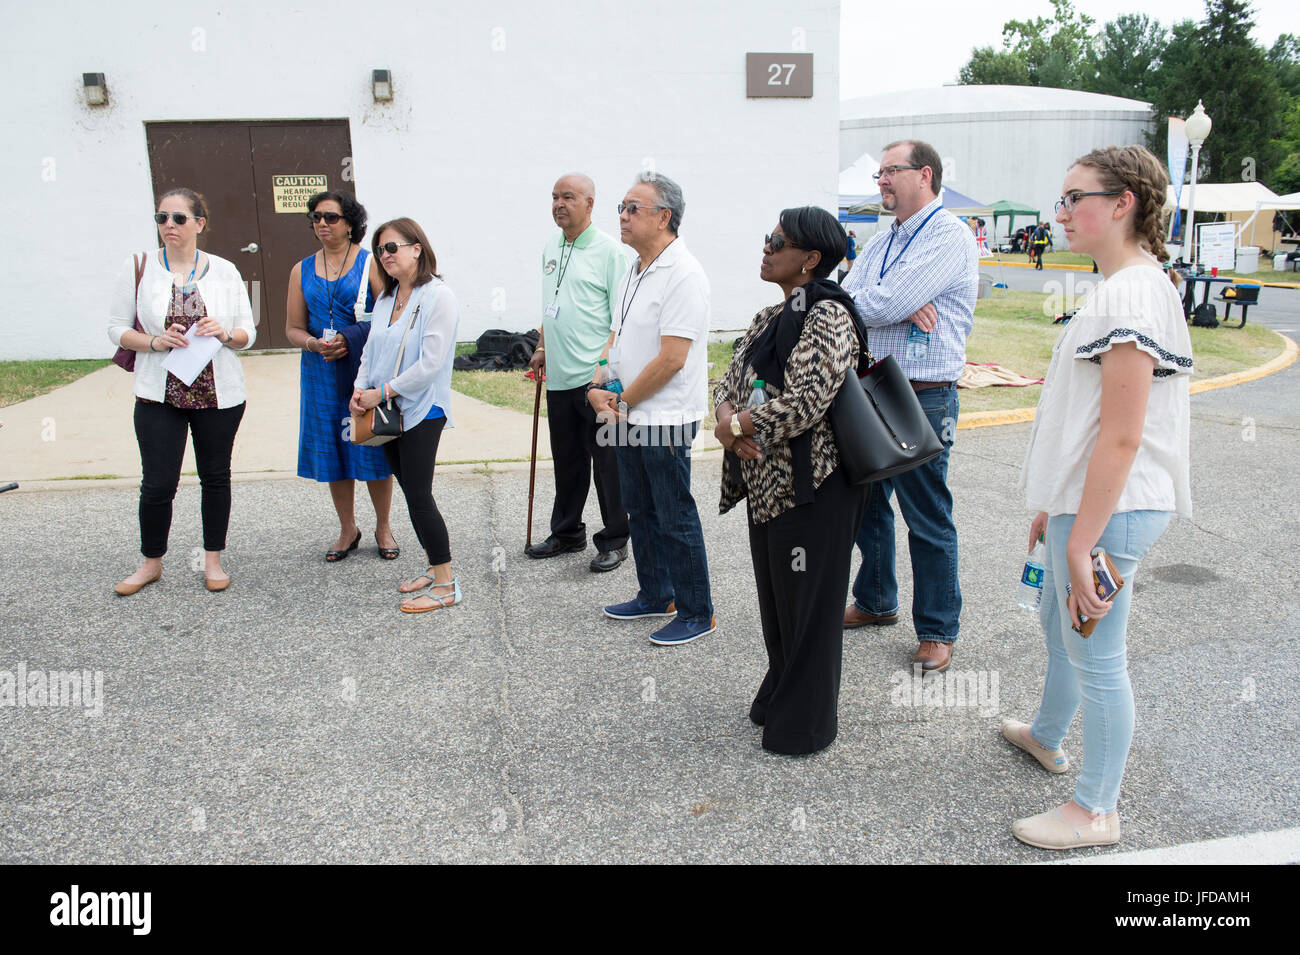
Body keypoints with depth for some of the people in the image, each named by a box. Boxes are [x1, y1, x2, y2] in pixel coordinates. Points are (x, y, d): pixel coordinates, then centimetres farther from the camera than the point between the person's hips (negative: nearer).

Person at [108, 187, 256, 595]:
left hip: (219, 394, 1)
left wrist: (224, 334, -15)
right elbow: (116, 328, 3)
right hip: (159, 394, -1)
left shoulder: (224, 271, 4)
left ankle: (213, 560, 24)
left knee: (215, 476, 10)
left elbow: (248, 333, 7)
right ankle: (151, 562, 19)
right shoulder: (139, 267, 2)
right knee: (157, 483, -1)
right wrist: (156, 341, -15)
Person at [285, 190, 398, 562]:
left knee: (374, 447, 0)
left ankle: (383, 527, 18)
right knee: (332, 451, 8)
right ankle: (348, 529, 23)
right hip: (322, 374, 4)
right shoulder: (302, 271, 11)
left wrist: (349, 341, -18)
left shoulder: (370, 264, -1)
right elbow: (293, 328, 11)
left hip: (365, 368, -3)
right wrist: (315, 344, -11)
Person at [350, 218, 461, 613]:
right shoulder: (386, 298, 13)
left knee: (419, 496, -8)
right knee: (412, 493, 13)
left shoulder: (438, 296, -12)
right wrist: (360, 390, -2)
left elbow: (430, 363, -18)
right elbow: (371, 351, 16)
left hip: (421, 411, -8)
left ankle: (446, 585, 1)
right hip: (387, 413, 8)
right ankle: (435, 568, 26)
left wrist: (381, 392, -16)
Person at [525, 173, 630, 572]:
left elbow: (622, 316, -11)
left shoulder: (609, 251, -8)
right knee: (566, 460, 16)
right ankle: (567, 532, 30)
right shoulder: (551, 248, 15)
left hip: (595, 377, -7)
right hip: (559, 376, 7)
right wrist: (542, 347, 21)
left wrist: (605, 361, -18)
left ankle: (614, 541, 12)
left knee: (607, 462, 0)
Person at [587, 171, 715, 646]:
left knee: (676, 518, 0)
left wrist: (623, 402, -12)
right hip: (628, 416, 9)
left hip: (664, 420, -9)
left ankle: (696, 613, 14)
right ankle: (654, 596, 34)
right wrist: (598, 388, 1)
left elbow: (671, 358, -22)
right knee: (640, 512, 18)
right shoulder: (634, 271, 12)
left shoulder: (683, 274, -18)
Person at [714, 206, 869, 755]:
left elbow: (804, 402, -27)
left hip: (813, 489, -9)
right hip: (766, 484, 9)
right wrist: (728, 418, -11)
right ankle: (778, 697, 39)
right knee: (775, 598, 20)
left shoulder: (828, 317, -17)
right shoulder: (770, 318, 12)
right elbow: (730, 381, 12)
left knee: (806, 606, 5)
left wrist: (736, 425, -15)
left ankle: (805, 723, 22)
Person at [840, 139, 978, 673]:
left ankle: (937, 630, 16)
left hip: (923, 400, -8)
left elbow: (883, 304, -22)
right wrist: (902, 306, -15)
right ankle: (875, 602, 36)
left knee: (928, 520, 2)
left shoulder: (948, 236, -11)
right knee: (866, 505, 17)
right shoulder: (881, 243, 16)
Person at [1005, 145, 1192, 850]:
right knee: (1058, 625, 26)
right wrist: (1055, 507, 21)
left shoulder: (1134, 294, -21)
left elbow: (1121, 437, -25)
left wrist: (1082, 541, -23)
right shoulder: (1118, 288, 12)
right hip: (1083, 501, 11)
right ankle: (1047, 738, 49)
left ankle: (1095, 811, 20)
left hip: (1108, 511, -11)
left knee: (1096, 655, 3)